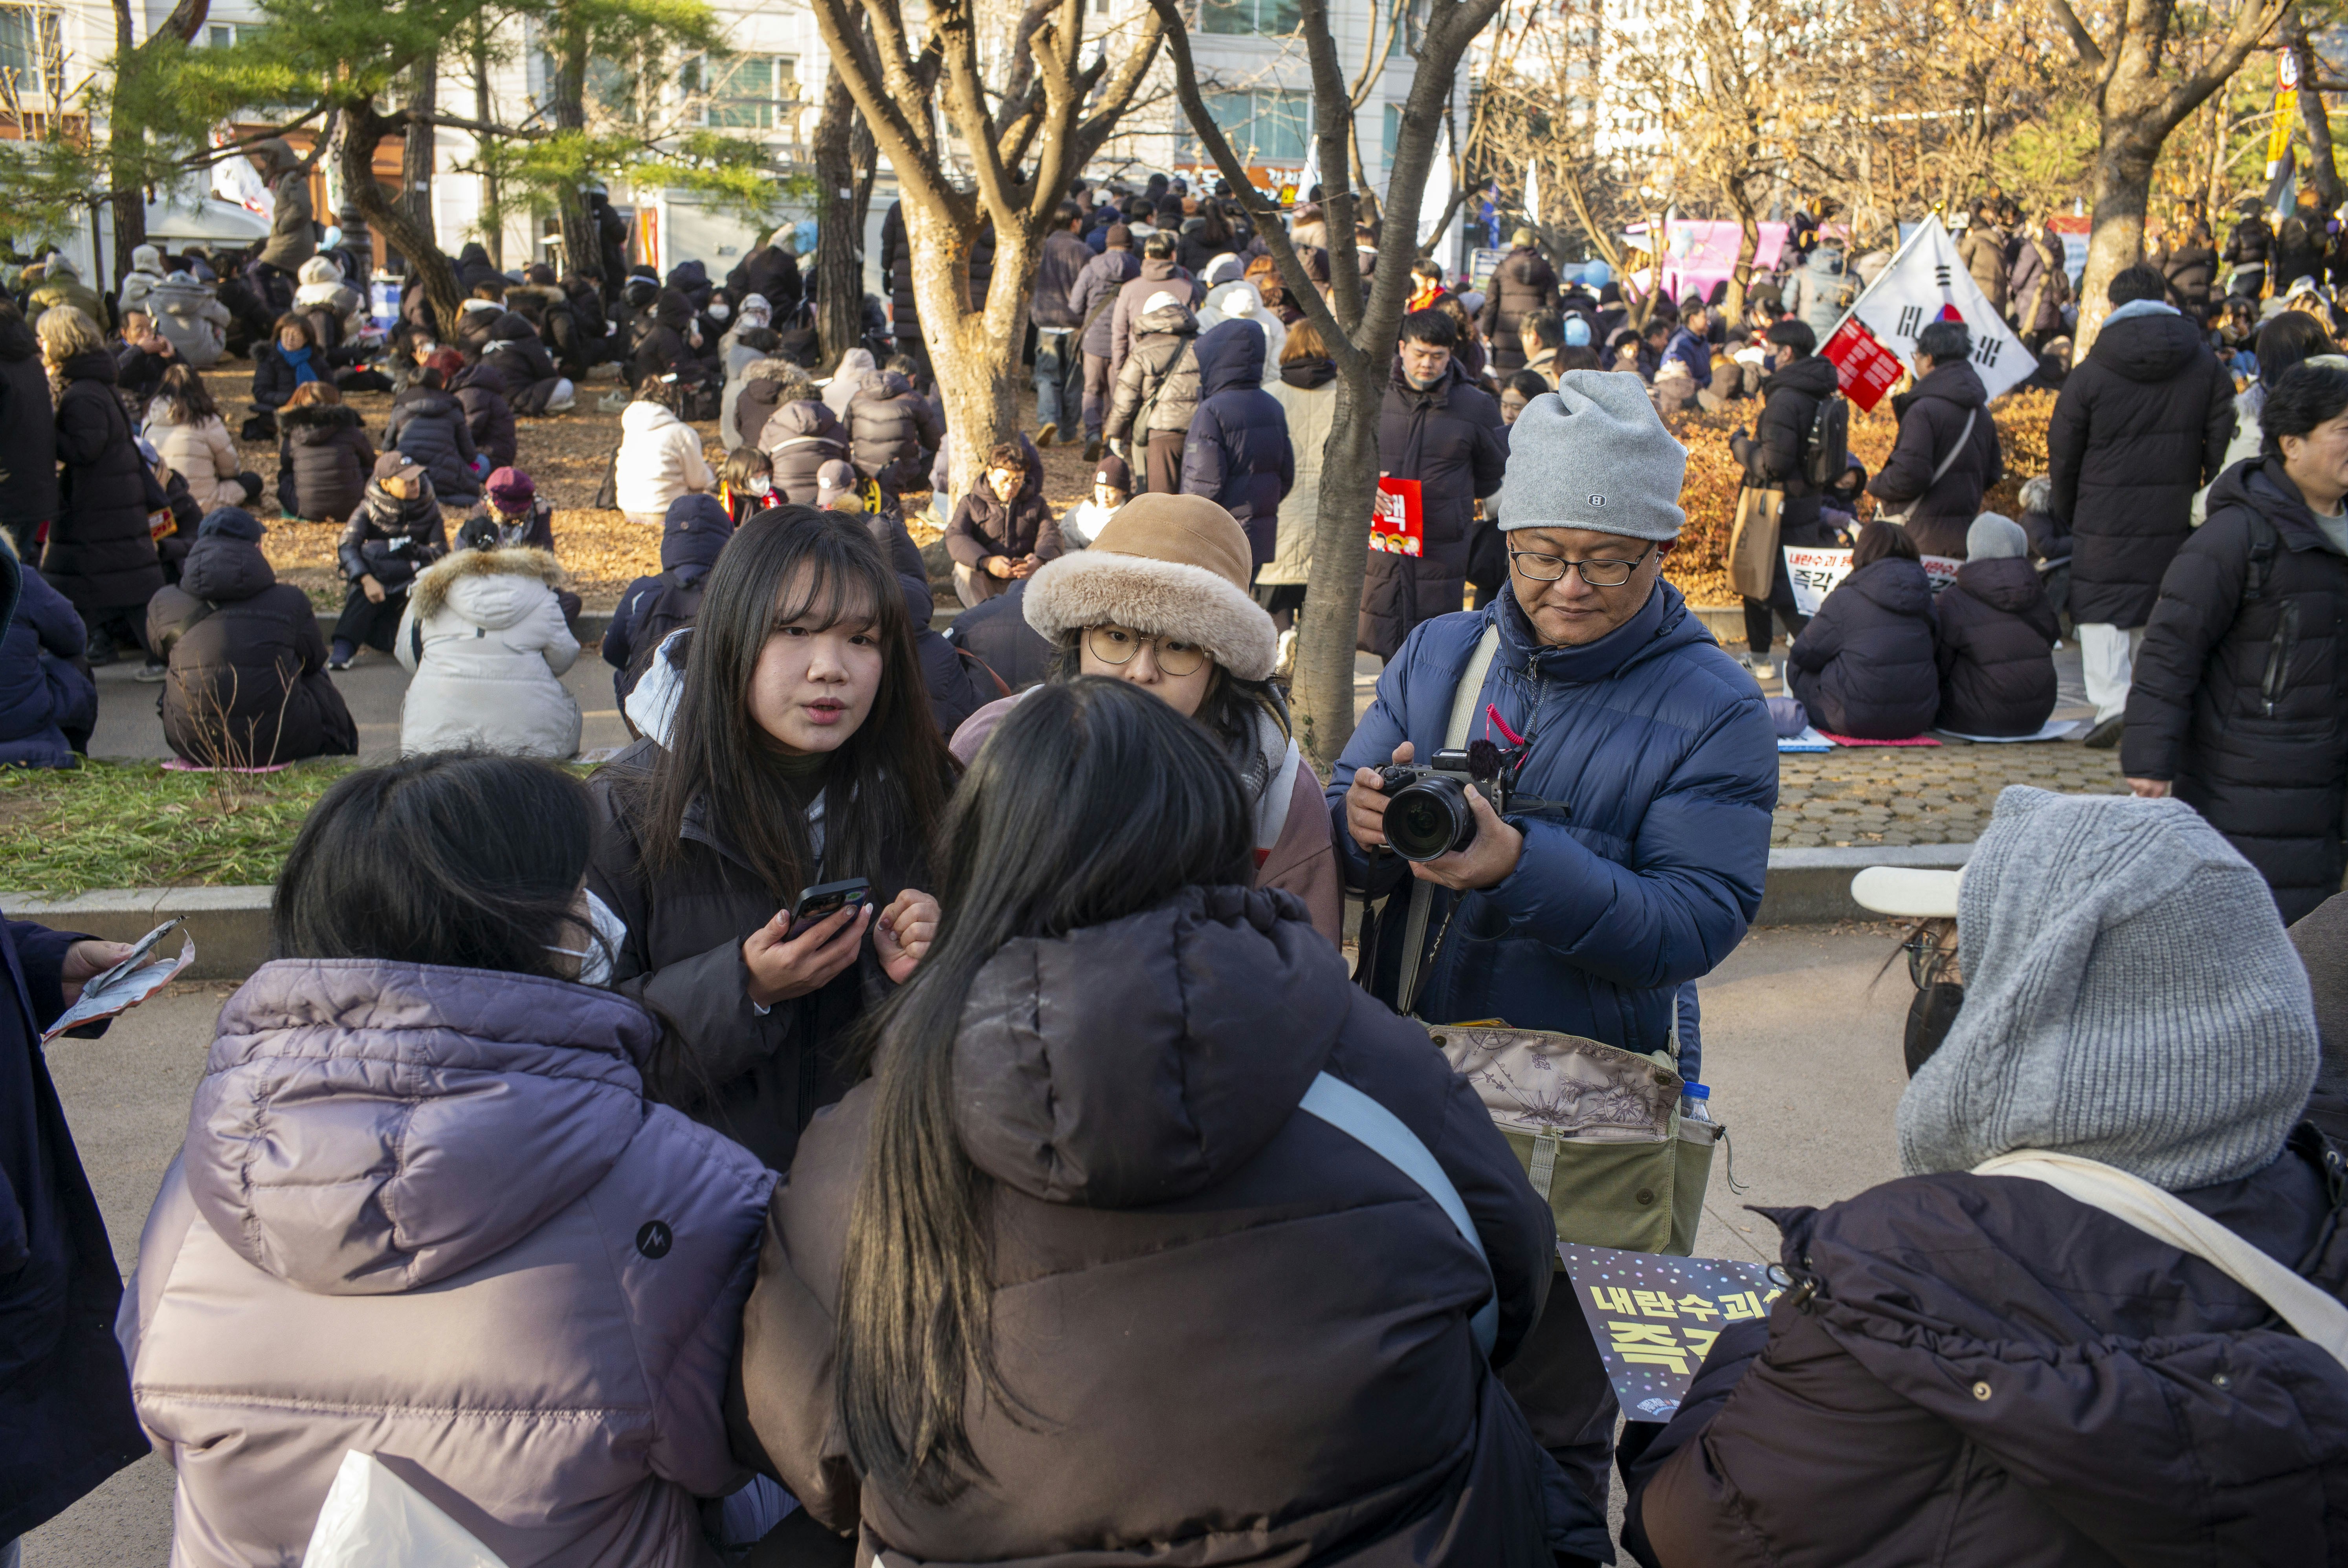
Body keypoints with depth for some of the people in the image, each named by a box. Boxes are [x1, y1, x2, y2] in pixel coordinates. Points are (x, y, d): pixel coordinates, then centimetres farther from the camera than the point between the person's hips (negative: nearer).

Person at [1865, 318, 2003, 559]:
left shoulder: (1924, 409, -17)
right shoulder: (1981, 411, 11)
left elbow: (1909, 477, -24)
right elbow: (1993, 473, 17)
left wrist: (1875, 485, -5)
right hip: (1962, 536, 8)